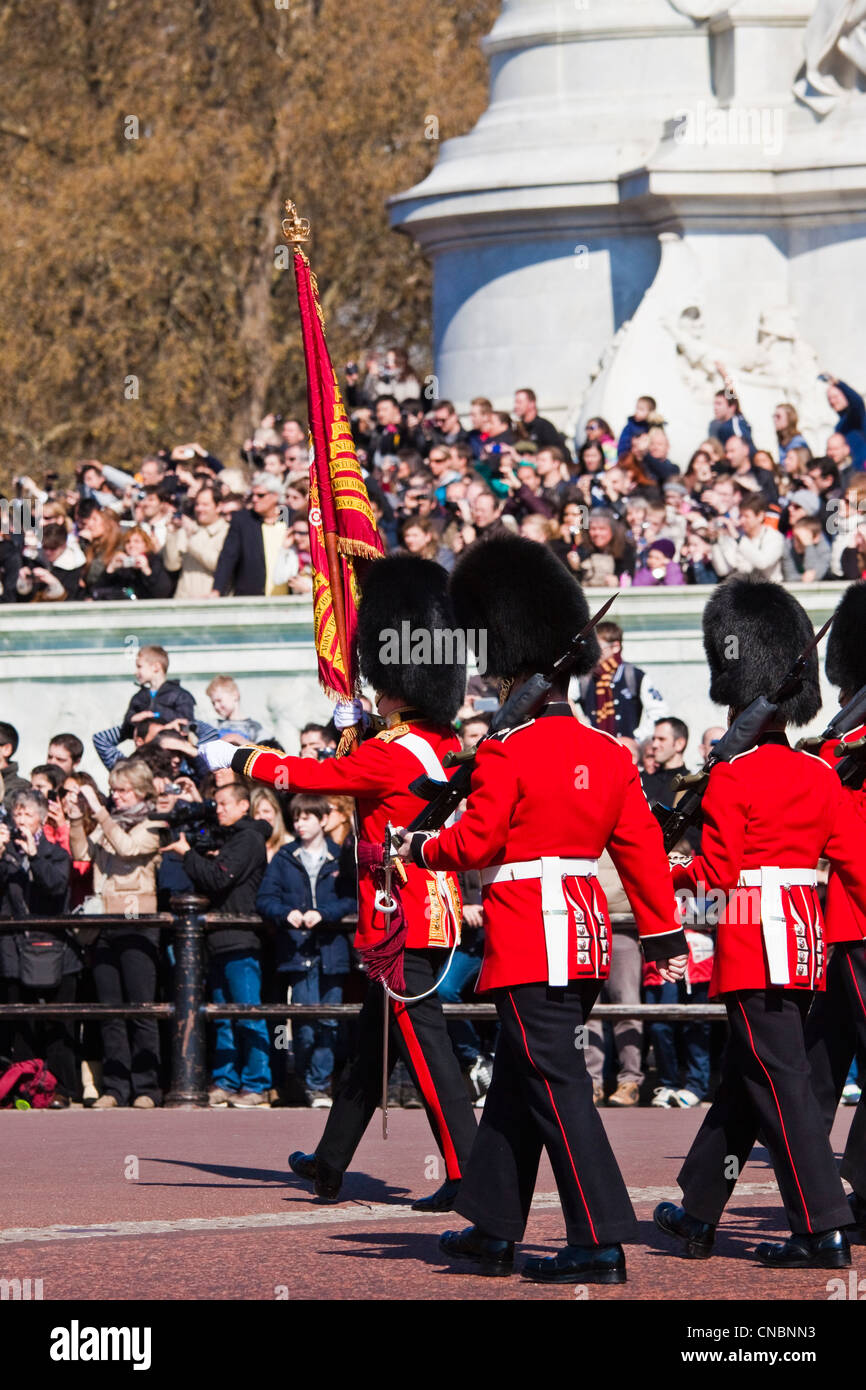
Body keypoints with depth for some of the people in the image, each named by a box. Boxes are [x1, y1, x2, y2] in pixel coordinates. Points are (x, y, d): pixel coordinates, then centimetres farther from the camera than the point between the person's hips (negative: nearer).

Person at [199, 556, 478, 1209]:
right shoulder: (444, 747, 7)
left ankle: (469, 1172, -10)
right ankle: (331, 1165, 30)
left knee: (425, 1044, -7)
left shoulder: (391, 756, -18)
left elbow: (311, 775, -7)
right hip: (436, 914, 9)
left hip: (402, 922, -9)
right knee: (373, 1038, 18)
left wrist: (235, 757, 6)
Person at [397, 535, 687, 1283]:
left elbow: (474, 843, -12)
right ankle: (493, 1231, 24)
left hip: (529, 938, -8)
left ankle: (601, 1243, -12)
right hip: (588, 933, 8)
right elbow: (643, 848, 8)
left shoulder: (507, 754, -14)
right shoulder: (610, 754, 7)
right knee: (517, 1079, 17)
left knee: (558, 1086, -7)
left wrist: (419, 848, 8)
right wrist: (665, 936, 12)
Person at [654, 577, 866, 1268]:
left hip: (755, 941, -7)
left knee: (781, 1082, -8)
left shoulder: (733, 777, -11)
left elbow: (716, 871, -10)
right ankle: (699, 1216, 25)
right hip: (807, 938, 7)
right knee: (743, 1079, 16)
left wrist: (664, 874, 8)